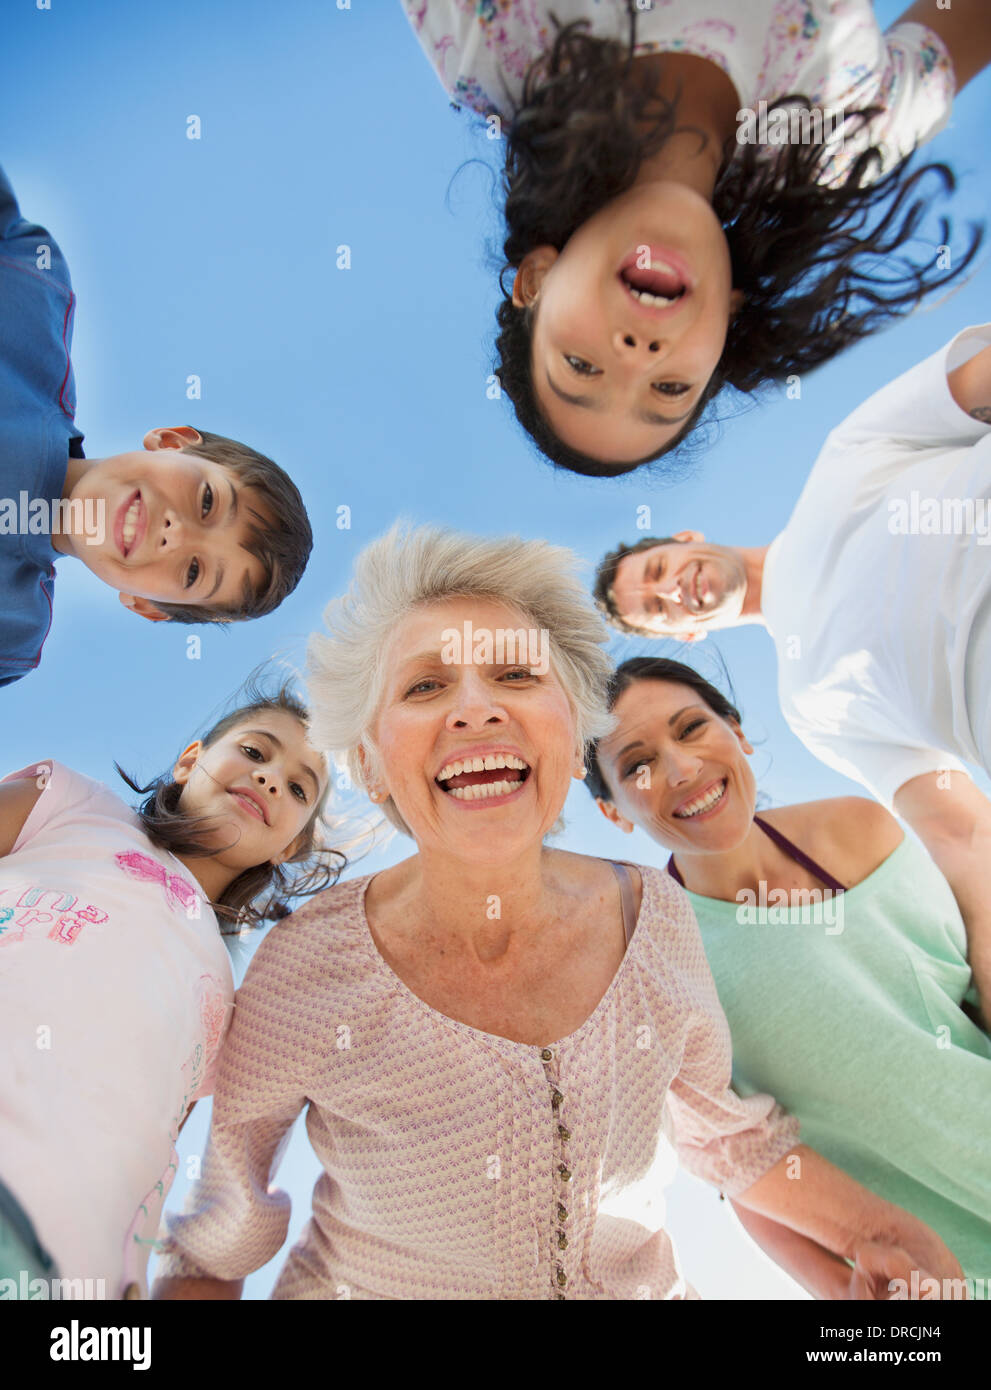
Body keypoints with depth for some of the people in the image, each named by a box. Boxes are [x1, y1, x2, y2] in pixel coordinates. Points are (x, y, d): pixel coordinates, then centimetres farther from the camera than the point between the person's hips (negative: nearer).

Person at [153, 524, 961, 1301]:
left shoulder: (657, 921, -18)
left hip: (638, 1285, 3)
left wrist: (874, 1229, -10)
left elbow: (721, 1129, 0)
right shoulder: (303, 976, -26)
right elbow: (218, 1247, -11)